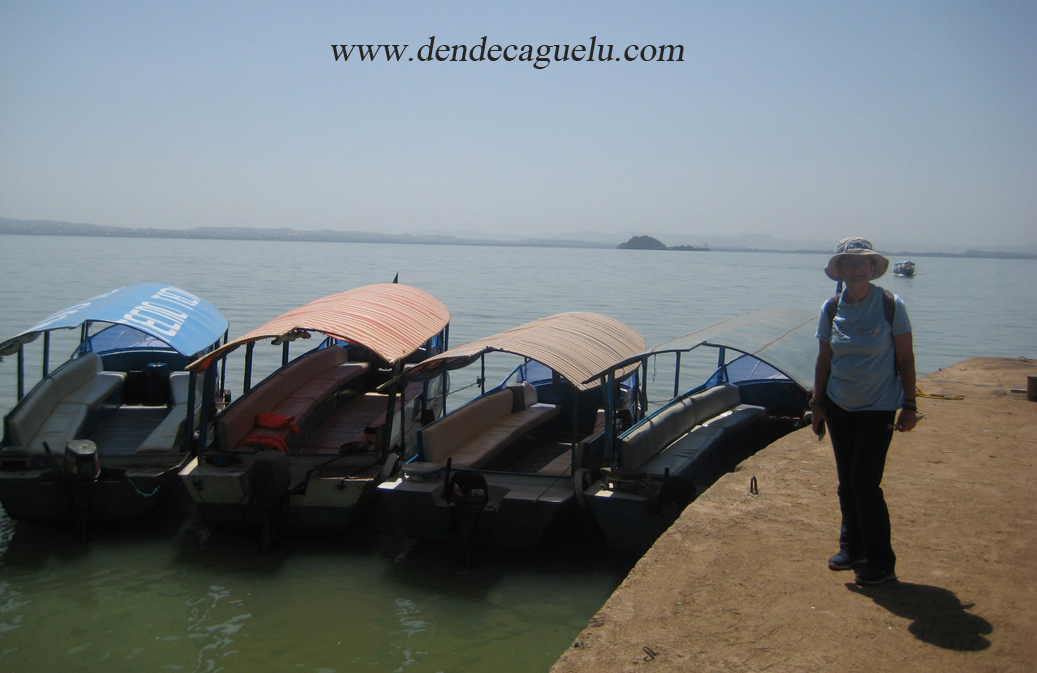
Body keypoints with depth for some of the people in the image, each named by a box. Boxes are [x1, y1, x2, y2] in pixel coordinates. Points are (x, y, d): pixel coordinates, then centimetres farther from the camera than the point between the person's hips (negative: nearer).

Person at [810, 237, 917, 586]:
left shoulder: (891, 305, -10)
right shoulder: (831, 309, 0)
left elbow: (905, 358, -7)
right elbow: (824, 359, 6)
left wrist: (909, 406, -9)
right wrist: (817, 404, 5)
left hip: (878, 407, -4)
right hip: (839, 406, 4)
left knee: (865, 481, -7)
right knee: (846, 481, 11)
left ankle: (881, 563, 6)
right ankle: (853, 548, 27)